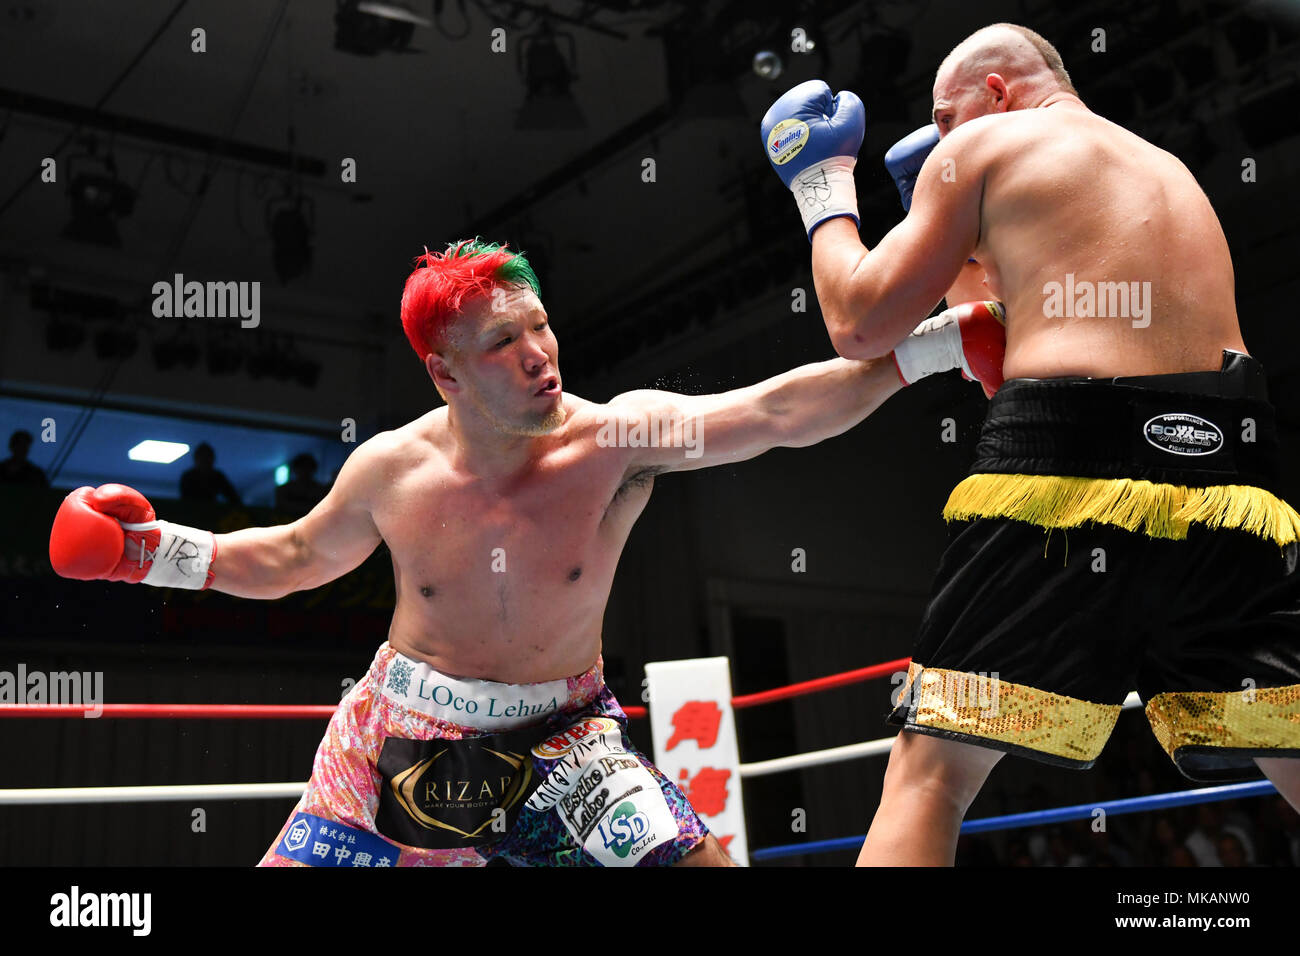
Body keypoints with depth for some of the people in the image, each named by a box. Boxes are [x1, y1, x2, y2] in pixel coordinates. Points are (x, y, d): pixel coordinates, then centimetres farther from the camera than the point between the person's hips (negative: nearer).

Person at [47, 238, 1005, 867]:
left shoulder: (619, 438, -19)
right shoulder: (393, 469, -10)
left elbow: (775, 411, -30)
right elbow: (295, 557, 10)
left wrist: (933, 344, -39)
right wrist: (163, 551, 1)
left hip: (560, 731, -1)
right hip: (404, 729, 2)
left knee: (695, 857, -20)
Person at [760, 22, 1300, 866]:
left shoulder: (983, 146, 12)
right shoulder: (1169, 170, 31)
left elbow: (861, 326, 12)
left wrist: (824, 188, 26)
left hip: (1070, 472, -5)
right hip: (1227, 474, 6)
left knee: (929, 780, 0)